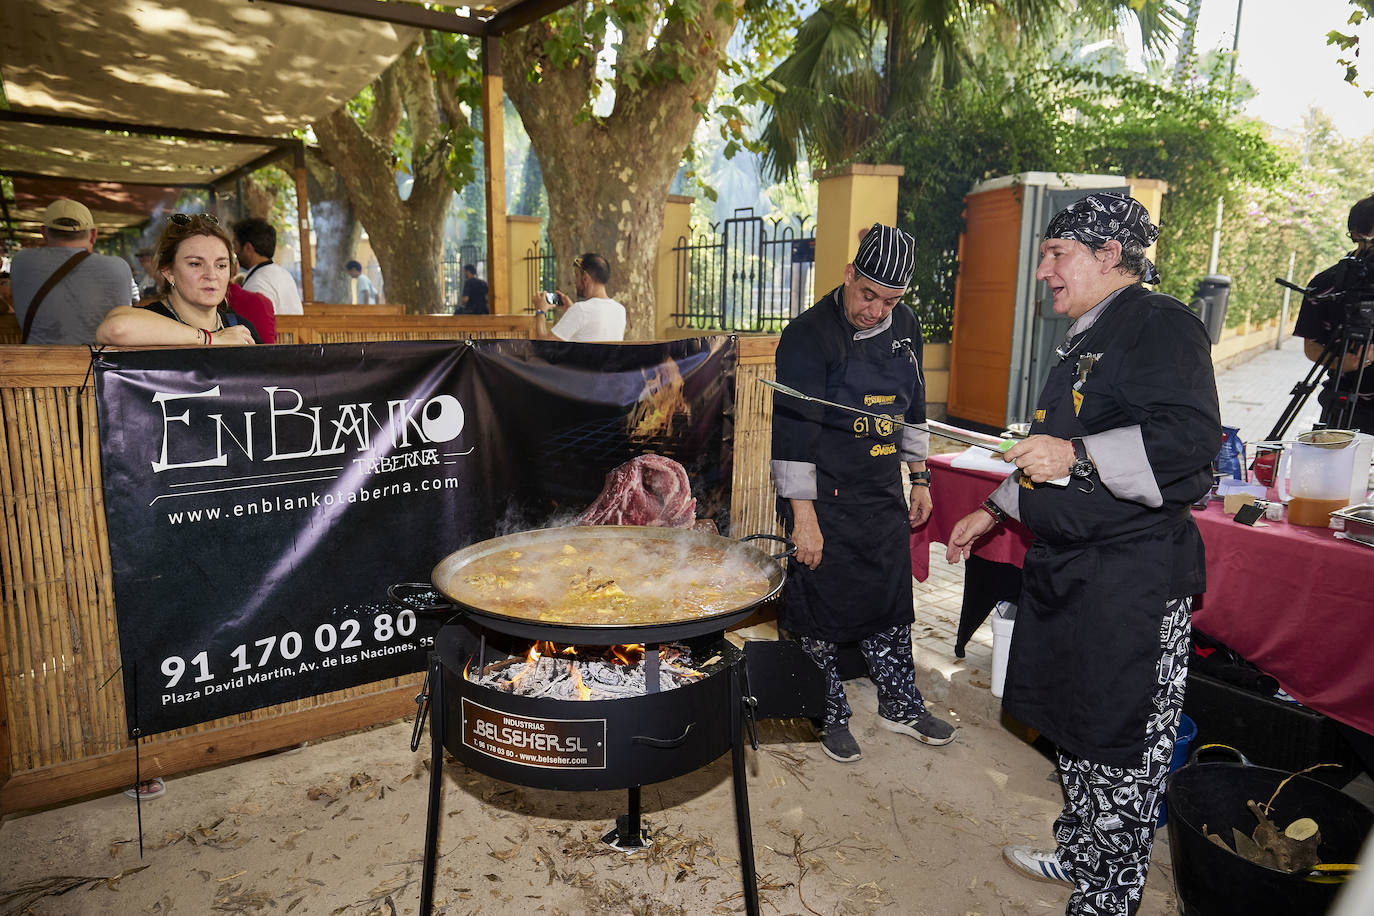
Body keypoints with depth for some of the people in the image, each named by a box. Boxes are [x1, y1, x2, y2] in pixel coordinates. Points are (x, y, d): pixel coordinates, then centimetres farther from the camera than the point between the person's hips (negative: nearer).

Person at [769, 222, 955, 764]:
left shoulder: (904, 327, 4)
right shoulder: (809, 335, -17)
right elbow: (794, 430, -19)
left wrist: (920, 479, 17)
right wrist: (803, 516, -19)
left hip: (884, 492, 6)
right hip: (824, 497, -6)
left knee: (892, 601, 16)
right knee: (821, 607, 5)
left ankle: (900, 705, 34)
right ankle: (831, 715, 26)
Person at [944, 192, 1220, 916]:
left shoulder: (1161, 324, -12)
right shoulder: (1086, 341, 19)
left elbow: (1191, 439, -25)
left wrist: (1077, 456, -27)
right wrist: (994, 510, 27)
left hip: (1133, 581, -10)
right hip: (1067, 570, 10)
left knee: (1119, 752, 2)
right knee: (1074, 728, 20)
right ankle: (1077, 855, 39)